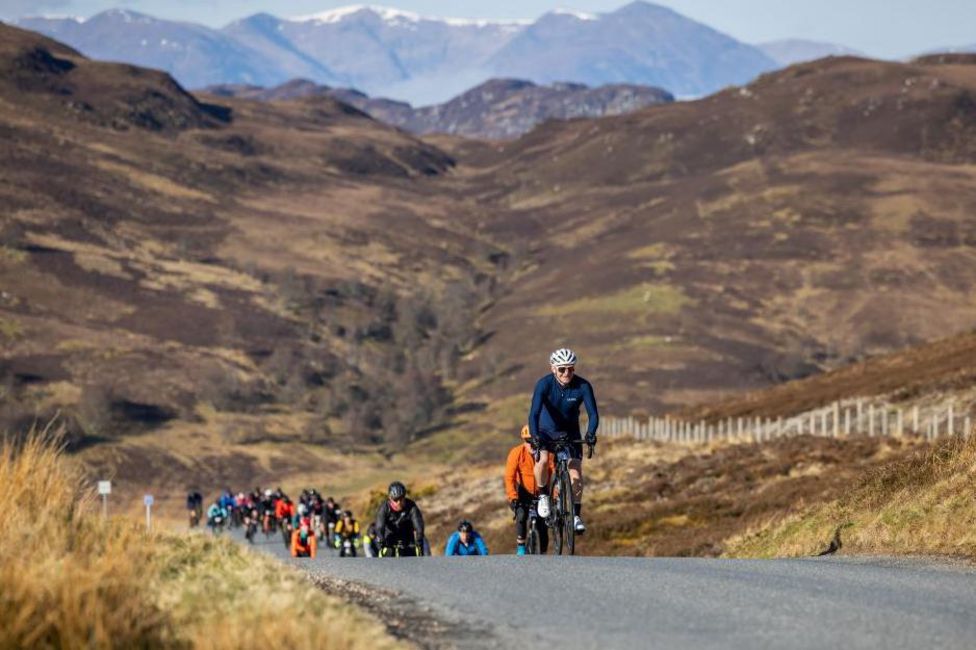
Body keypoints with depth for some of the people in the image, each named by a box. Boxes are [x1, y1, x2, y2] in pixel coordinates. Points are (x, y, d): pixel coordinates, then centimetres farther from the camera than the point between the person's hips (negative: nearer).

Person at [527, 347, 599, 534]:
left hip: (570, 433, 1)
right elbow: (534, 413, -33)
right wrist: (535, 436, -50)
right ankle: (543, 496, -5)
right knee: (543, 459, -30)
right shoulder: (544, 384, -25)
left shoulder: (583, 386, -22)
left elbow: (593, 413, -25)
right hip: (546, 431, -1)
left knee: (576, 474, -10)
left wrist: (590, 434, -44)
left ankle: (576, 515, 9)